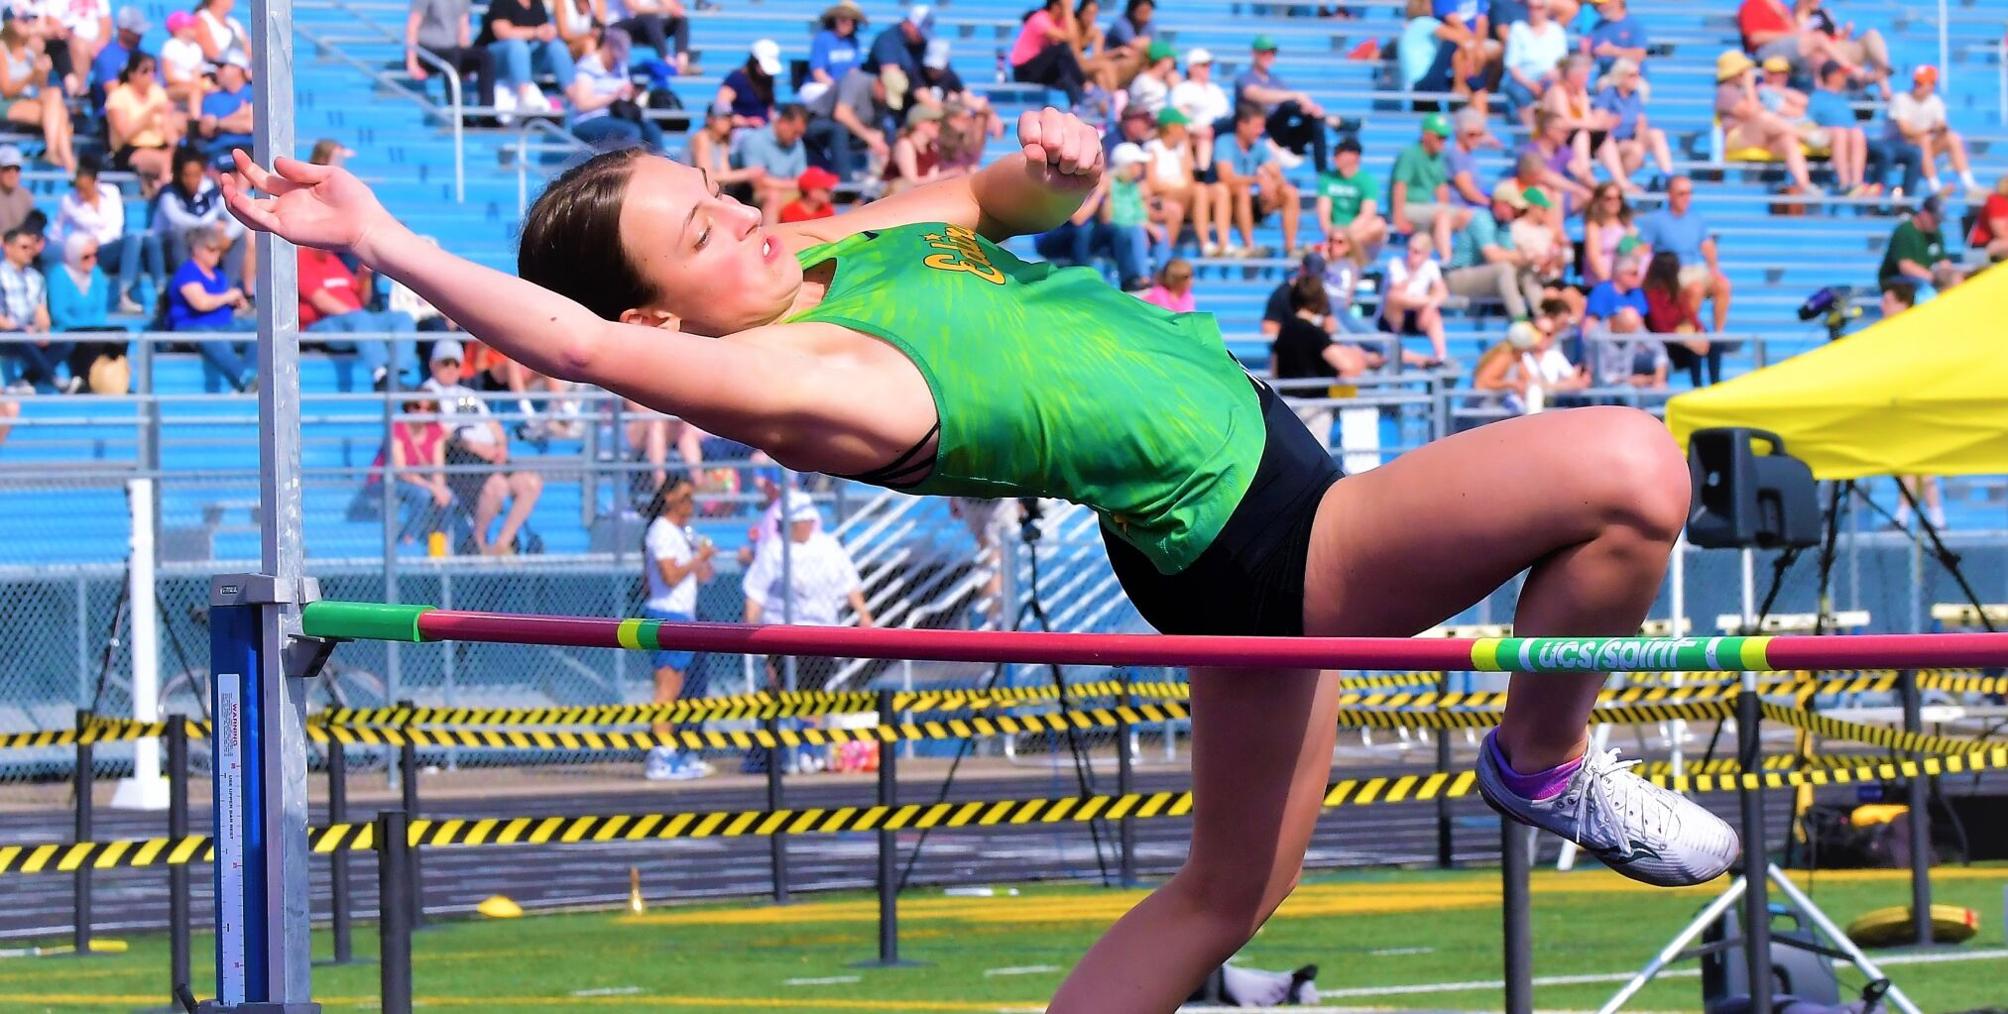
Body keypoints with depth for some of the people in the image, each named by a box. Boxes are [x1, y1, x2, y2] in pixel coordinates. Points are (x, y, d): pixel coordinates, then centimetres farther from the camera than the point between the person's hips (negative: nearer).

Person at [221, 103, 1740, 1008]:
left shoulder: (846, 247, 1)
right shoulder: (801, 385, -25)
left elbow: (1015, 198, 15)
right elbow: (581, 346, -37)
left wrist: (1053, 164, -7)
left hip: (1251, 530, 9)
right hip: (1248, 536, -9)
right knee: (1632, 473, -19)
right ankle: (1546, 768, 6)